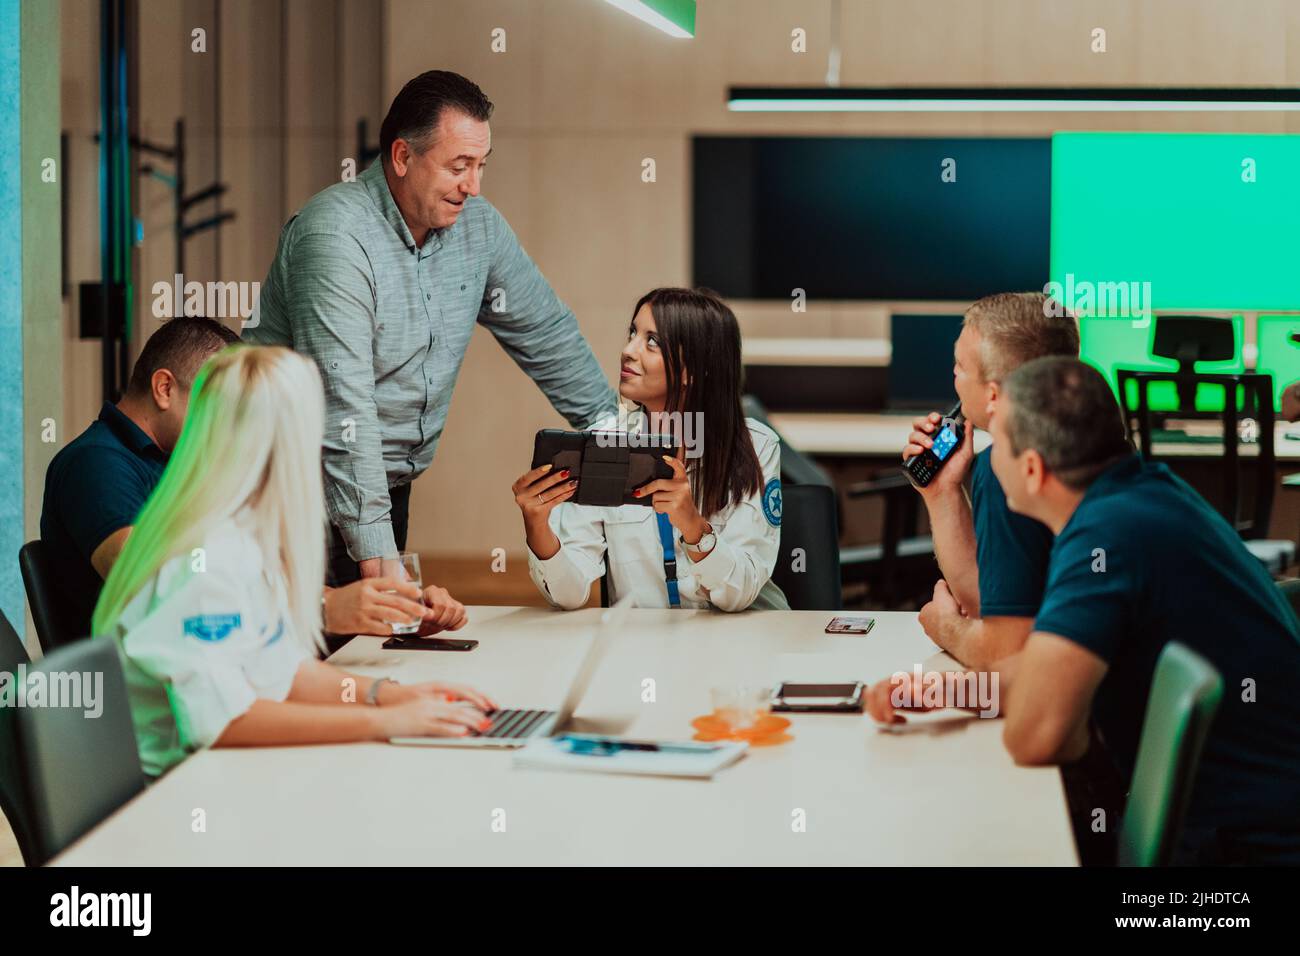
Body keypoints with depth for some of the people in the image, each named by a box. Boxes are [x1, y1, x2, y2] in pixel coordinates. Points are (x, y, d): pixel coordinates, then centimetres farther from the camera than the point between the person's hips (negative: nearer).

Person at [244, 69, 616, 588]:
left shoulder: (478, 225, 3)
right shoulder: (337, 237, -21)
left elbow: (545, 333, 16)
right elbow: (343, 405, -27)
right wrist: (376, 555, -30)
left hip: (392, 485, 7)